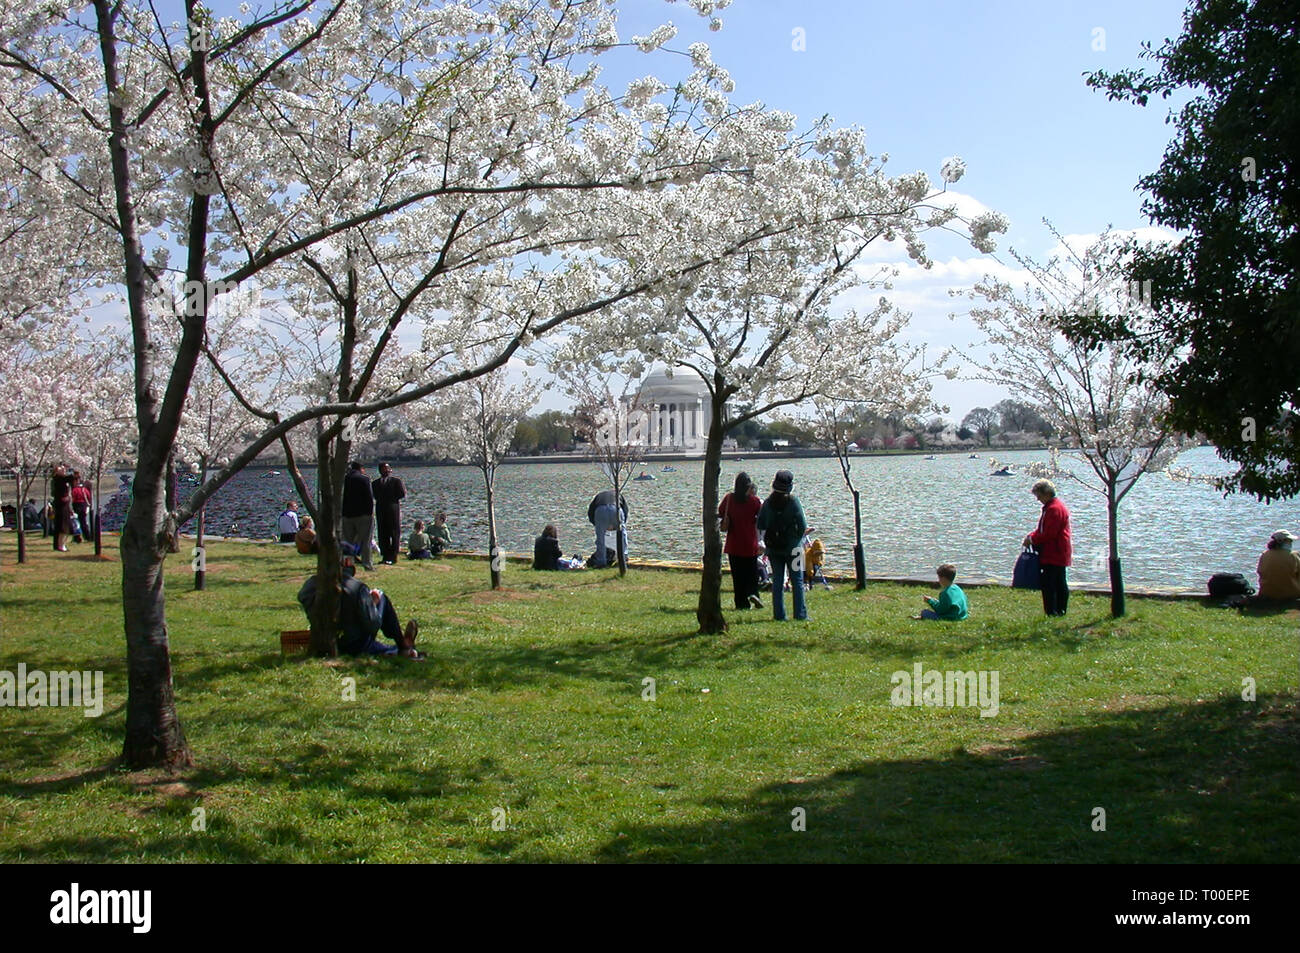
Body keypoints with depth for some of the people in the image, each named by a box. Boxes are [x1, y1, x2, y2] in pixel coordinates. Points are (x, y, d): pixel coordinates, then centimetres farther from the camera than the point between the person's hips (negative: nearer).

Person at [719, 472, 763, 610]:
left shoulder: (729, 498, -4)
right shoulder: (754, 500, -9)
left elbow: (720, 514, 1)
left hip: (733, 545, 1)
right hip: (750, 545, -1)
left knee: (737, 574, 8)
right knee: (752, 572, 11)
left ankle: (741, 602, 6)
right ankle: (753, 593, -13)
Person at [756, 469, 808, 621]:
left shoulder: (768, 502, -1)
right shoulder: (793, 501, -10)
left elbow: (760, 525, 1)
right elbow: (803, 525, -12)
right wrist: (798, 538, 5)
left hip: (773, 548, 3)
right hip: (792, 547, -3)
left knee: (777, 581, 8)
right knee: (797, 580, 4)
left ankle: (779, 614, 7)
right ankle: (800, 614, 2)